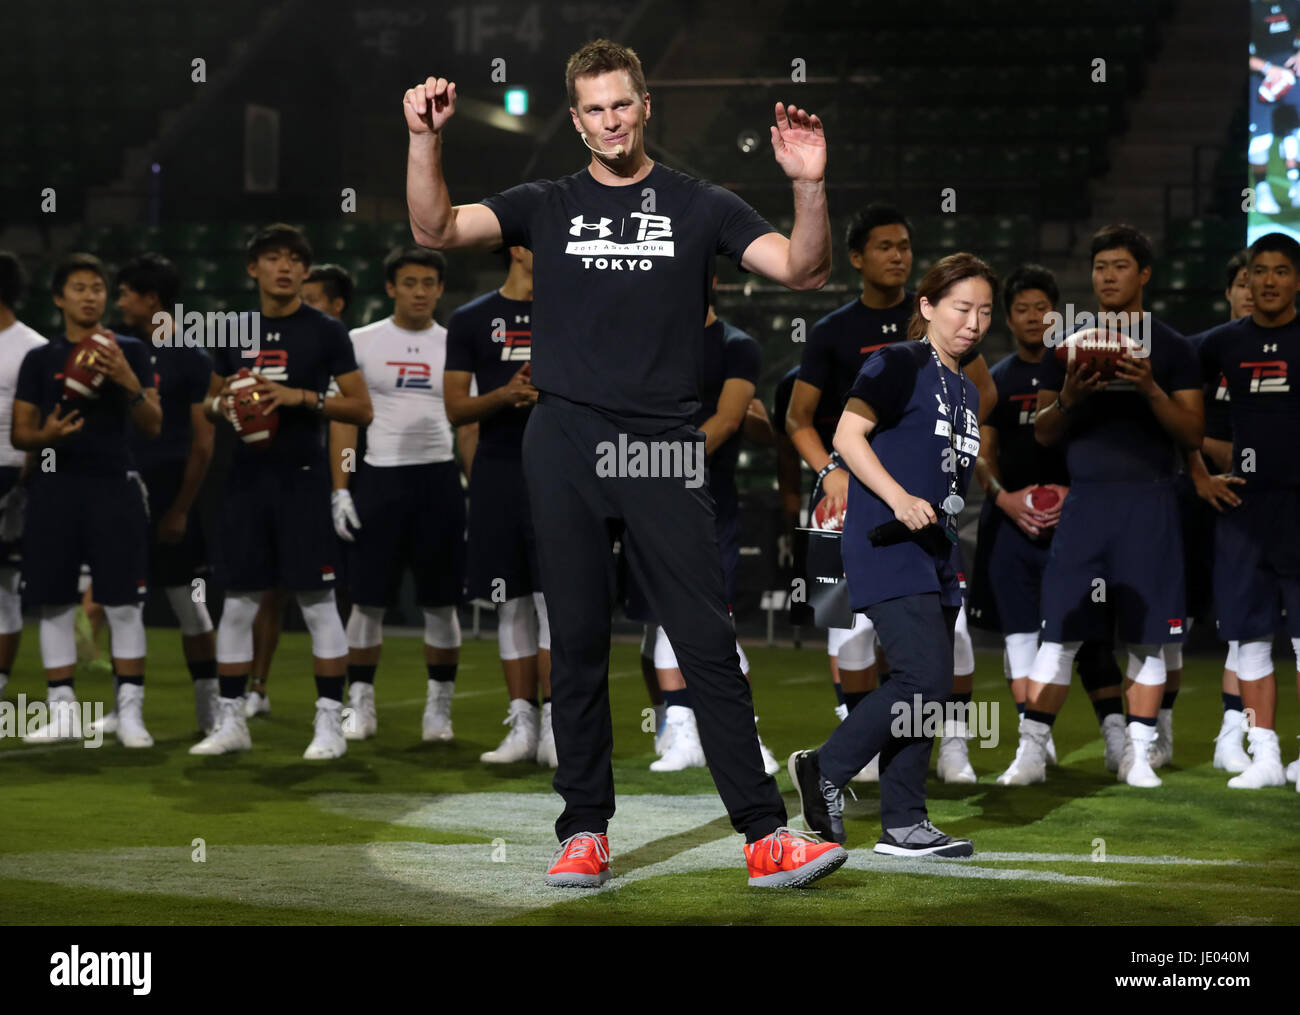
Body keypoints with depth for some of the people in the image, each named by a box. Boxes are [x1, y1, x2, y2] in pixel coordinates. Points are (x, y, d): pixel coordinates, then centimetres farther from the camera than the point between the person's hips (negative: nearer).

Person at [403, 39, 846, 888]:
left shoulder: (699, 207, 7)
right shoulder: (547, 207, 11)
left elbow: (803, 270, -3)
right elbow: (437, 231, 0)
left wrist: (810, 186, -21)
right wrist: (427, 141, -15)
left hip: (662, 449, -1)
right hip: (566, 445, 2)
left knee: (708, 642, -6)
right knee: (578, 644, 5)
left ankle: (766, 834, -6)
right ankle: (586, 832, 13)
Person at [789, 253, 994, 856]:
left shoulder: (966, 391, 19)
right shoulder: (899, 365, -5)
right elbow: (847, 435, -15)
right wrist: (899, 499, -25)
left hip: (934, 557, 9)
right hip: (887, 549, -9)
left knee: (927, 692, 6)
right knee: (924, 677, -18)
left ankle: (904, 825, 12)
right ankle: (825, 771, -3)